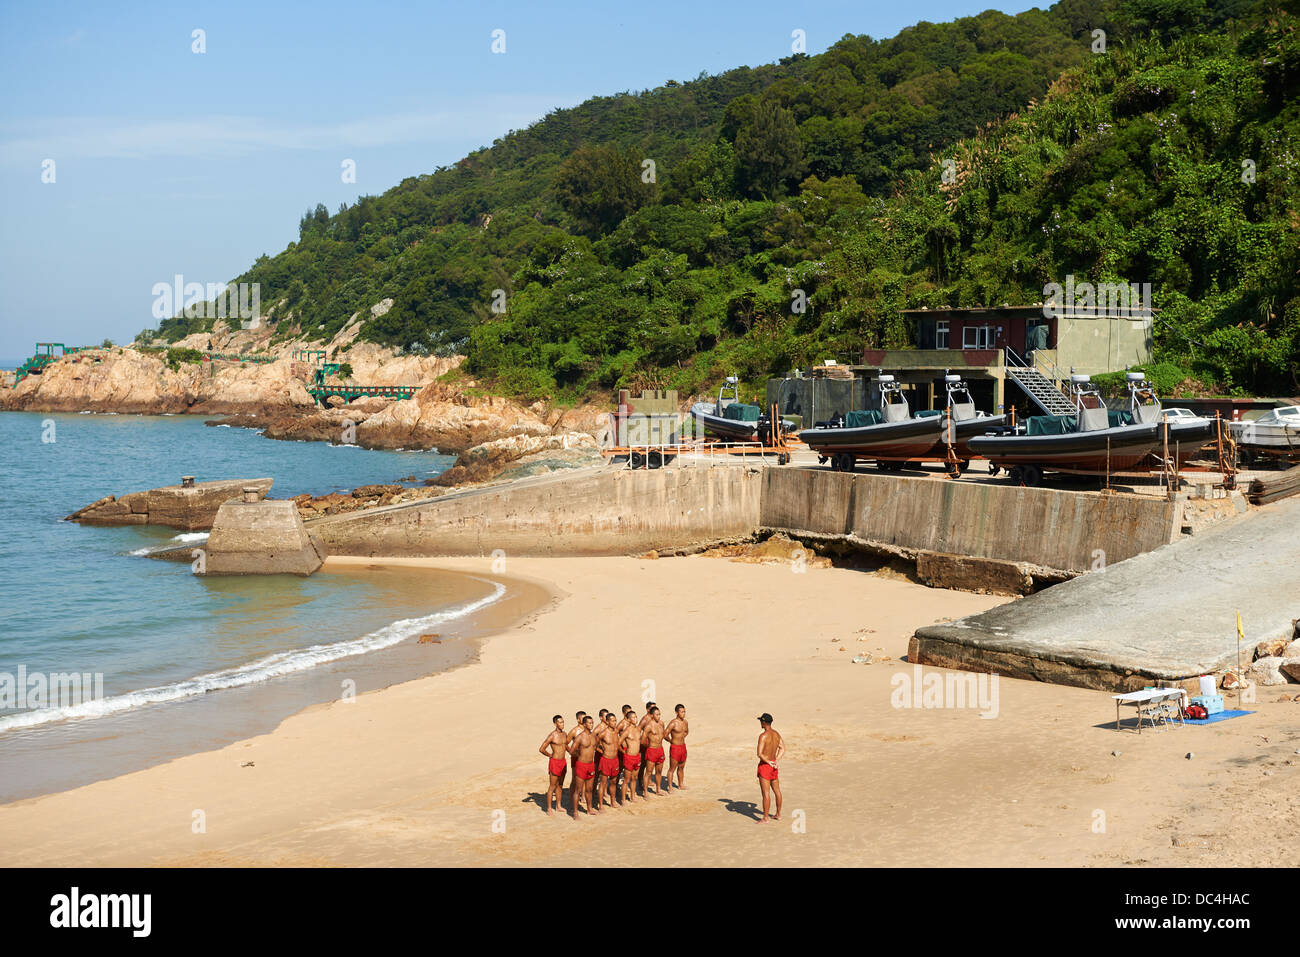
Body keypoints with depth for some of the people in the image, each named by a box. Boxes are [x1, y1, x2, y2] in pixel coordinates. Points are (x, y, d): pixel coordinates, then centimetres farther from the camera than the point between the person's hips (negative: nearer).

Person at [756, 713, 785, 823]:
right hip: (773, 766, 8)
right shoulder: (776, 734, 6)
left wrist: (769, 762, -10)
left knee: (766, 793, -6)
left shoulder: (763, 736, -19)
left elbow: (759, 754, -24)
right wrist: (776, 761, 8)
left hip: (765, 765, -8)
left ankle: (765, 818, -3)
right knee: (777, 790, 17)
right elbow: (782, 748, 17)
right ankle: (778, 814, 28)